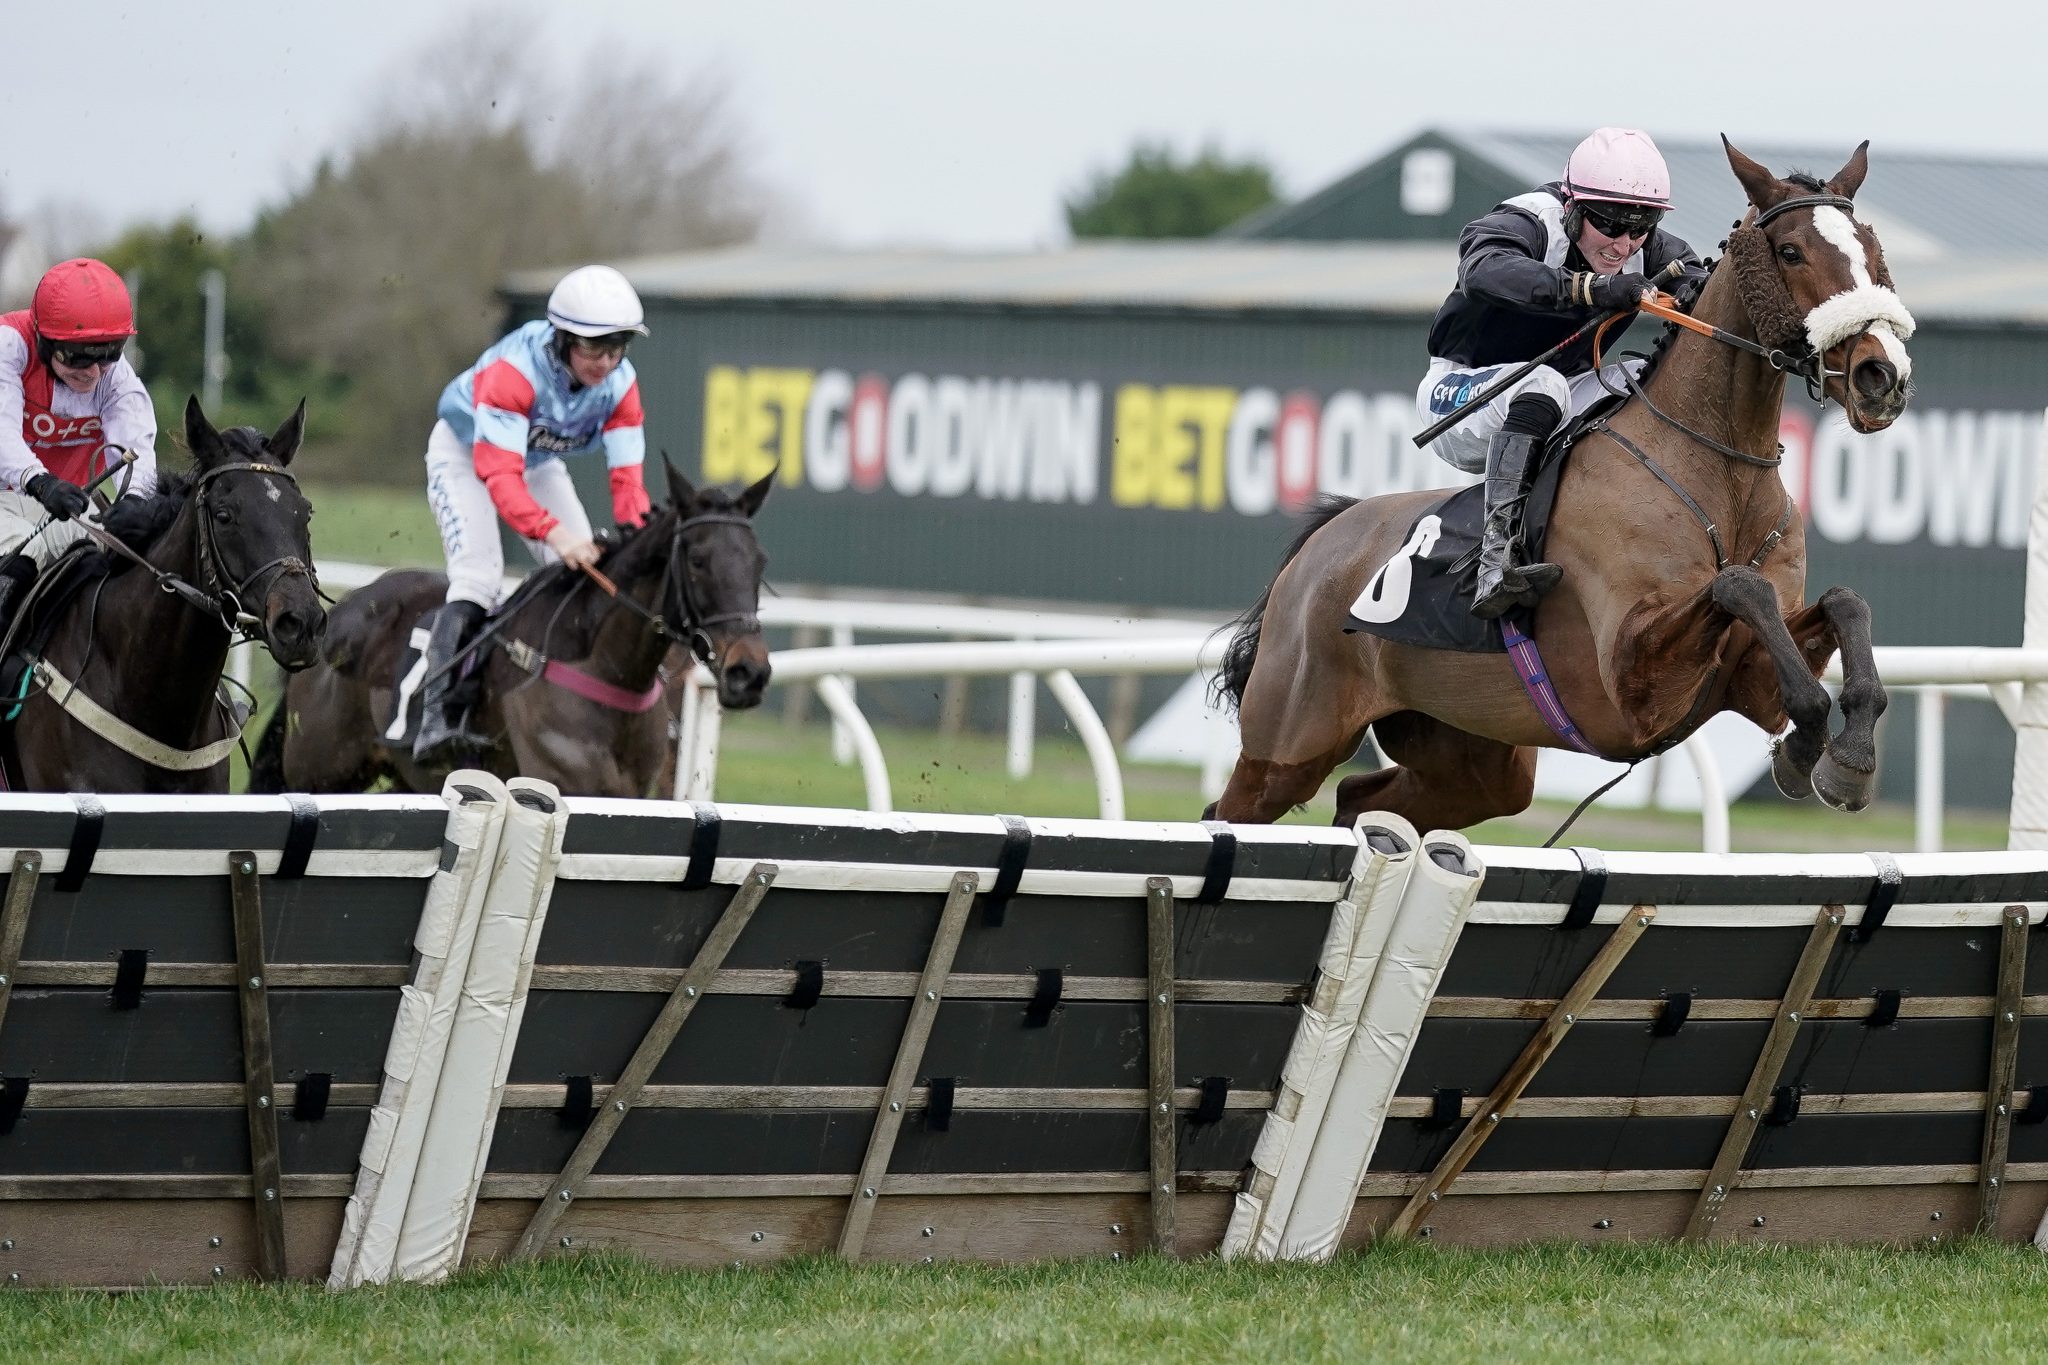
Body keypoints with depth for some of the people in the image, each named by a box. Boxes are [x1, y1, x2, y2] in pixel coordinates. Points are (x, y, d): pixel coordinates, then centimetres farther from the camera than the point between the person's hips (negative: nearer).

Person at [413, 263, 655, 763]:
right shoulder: (515, 370, -39)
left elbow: (627, 477, -21)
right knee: (479, 573, -24)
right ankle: (437, 714, -29)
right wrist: (553, 532, -60)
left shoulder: (619, 383, -22)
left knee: (586, 570, -7)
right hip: (465, 451, -6)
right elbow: (498, 473, -47)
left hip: (539, 462, 6)